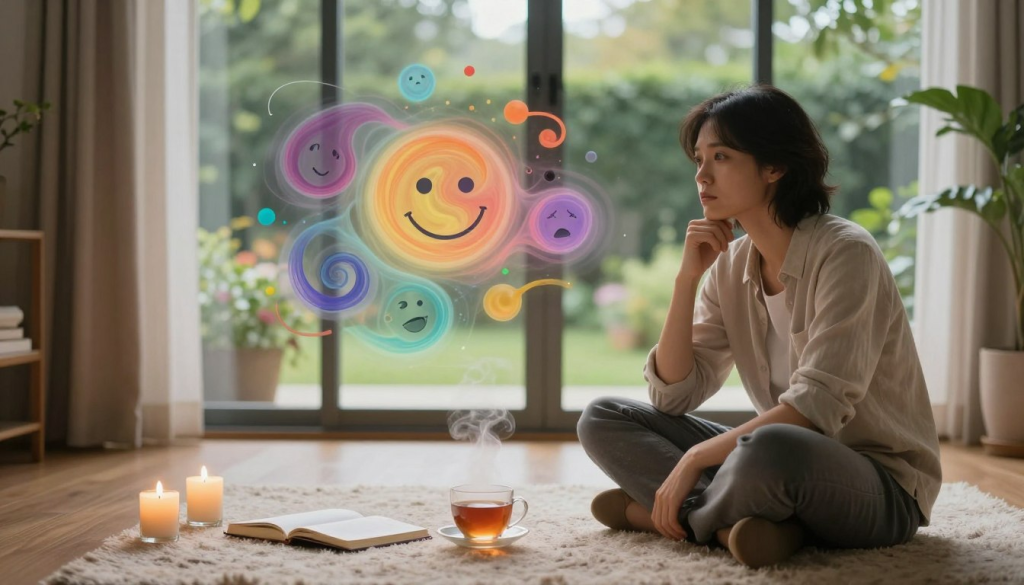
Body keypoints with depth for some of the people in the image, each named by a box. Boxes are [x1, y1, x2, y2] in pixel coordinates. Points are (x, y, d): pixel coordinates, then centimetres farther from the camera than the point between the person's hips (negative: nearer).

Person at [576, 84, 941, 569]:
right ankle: (746, 523, -19)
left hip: (882, 487, -7)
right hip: (789, 460, 7)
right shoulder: (730, 264, 5)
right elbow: (672, 395, 0)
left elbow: (817, 408, -24)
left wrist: (696, 458, -22)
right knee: (602, 419, -2)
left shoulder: (844, 253, -16)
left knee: (770, 450, -41)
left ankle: (654, 513, -13)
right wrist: (687, 277, -8)